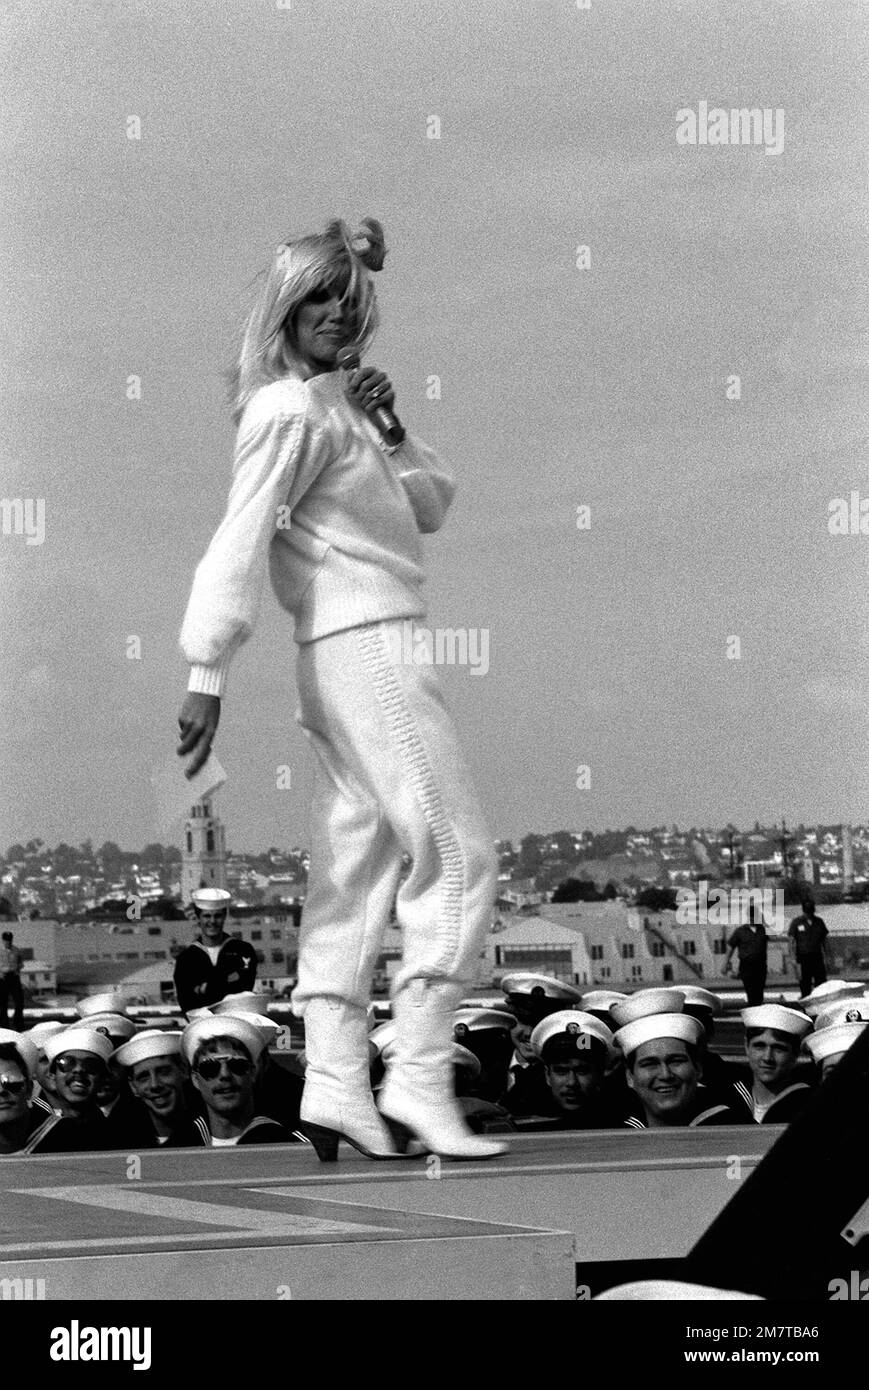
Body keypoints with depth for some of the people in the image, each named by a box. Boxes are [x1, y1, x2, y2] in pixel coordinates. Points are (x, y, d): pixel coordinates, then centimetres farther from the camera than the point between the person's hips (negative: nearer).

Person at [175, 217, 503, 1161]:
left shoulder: (340, 405, 17)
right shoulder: (289, 412, -10)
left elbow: (431, 506, 20)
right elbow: (238, 543, -16)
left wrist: (390, 433, 2)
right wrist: (206, 675, -21)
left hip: (351, 660, 9)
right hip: (367, 648, -9)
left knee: (354, 872, 6)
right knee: (458, 855, -8)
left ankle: (335, 1084, 5)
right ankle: (419, 1078, -10)